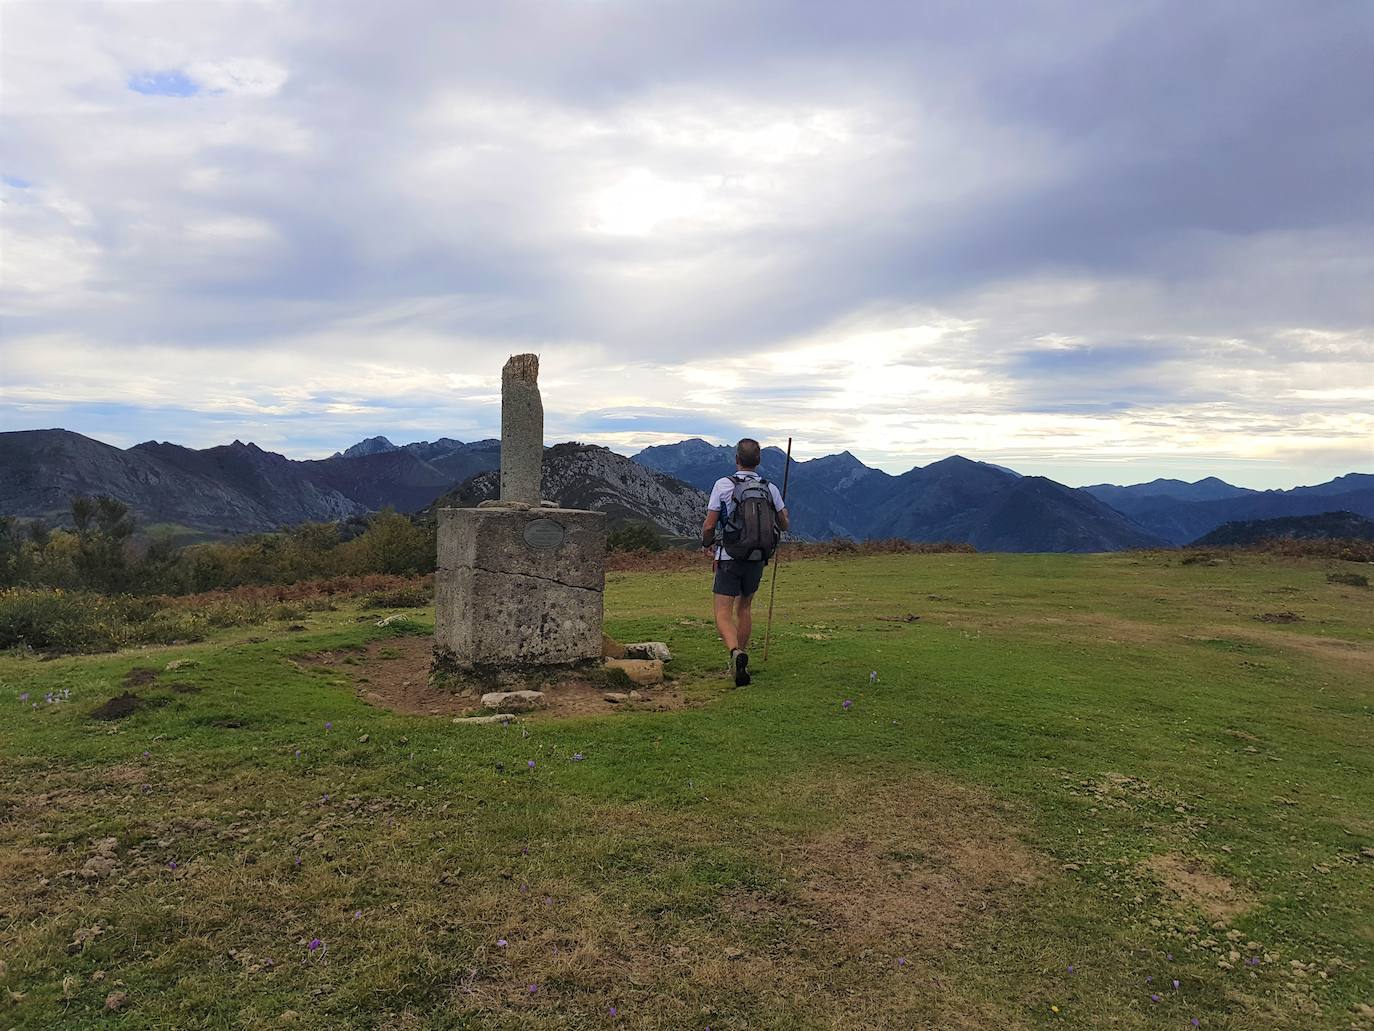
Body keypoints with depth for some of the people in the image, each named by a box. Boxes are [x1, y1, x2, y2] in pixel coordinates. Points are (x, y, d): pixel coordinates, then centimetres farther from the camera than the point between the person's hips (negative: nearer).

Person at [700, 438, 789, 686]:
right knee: (744, 608, 22)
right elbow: (783, 525, 11)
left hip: (729, 559, -4)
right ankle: (742, 660, 28)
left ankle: (736, 652, -30)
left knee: (723, 614, -3)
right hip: (757, 560, 4)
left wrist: (707, 545, 12)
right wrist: (783, 510, 34)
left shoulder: (723, 484, -9)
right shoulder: (770, 488, 0)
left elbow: (709, 526, -9)